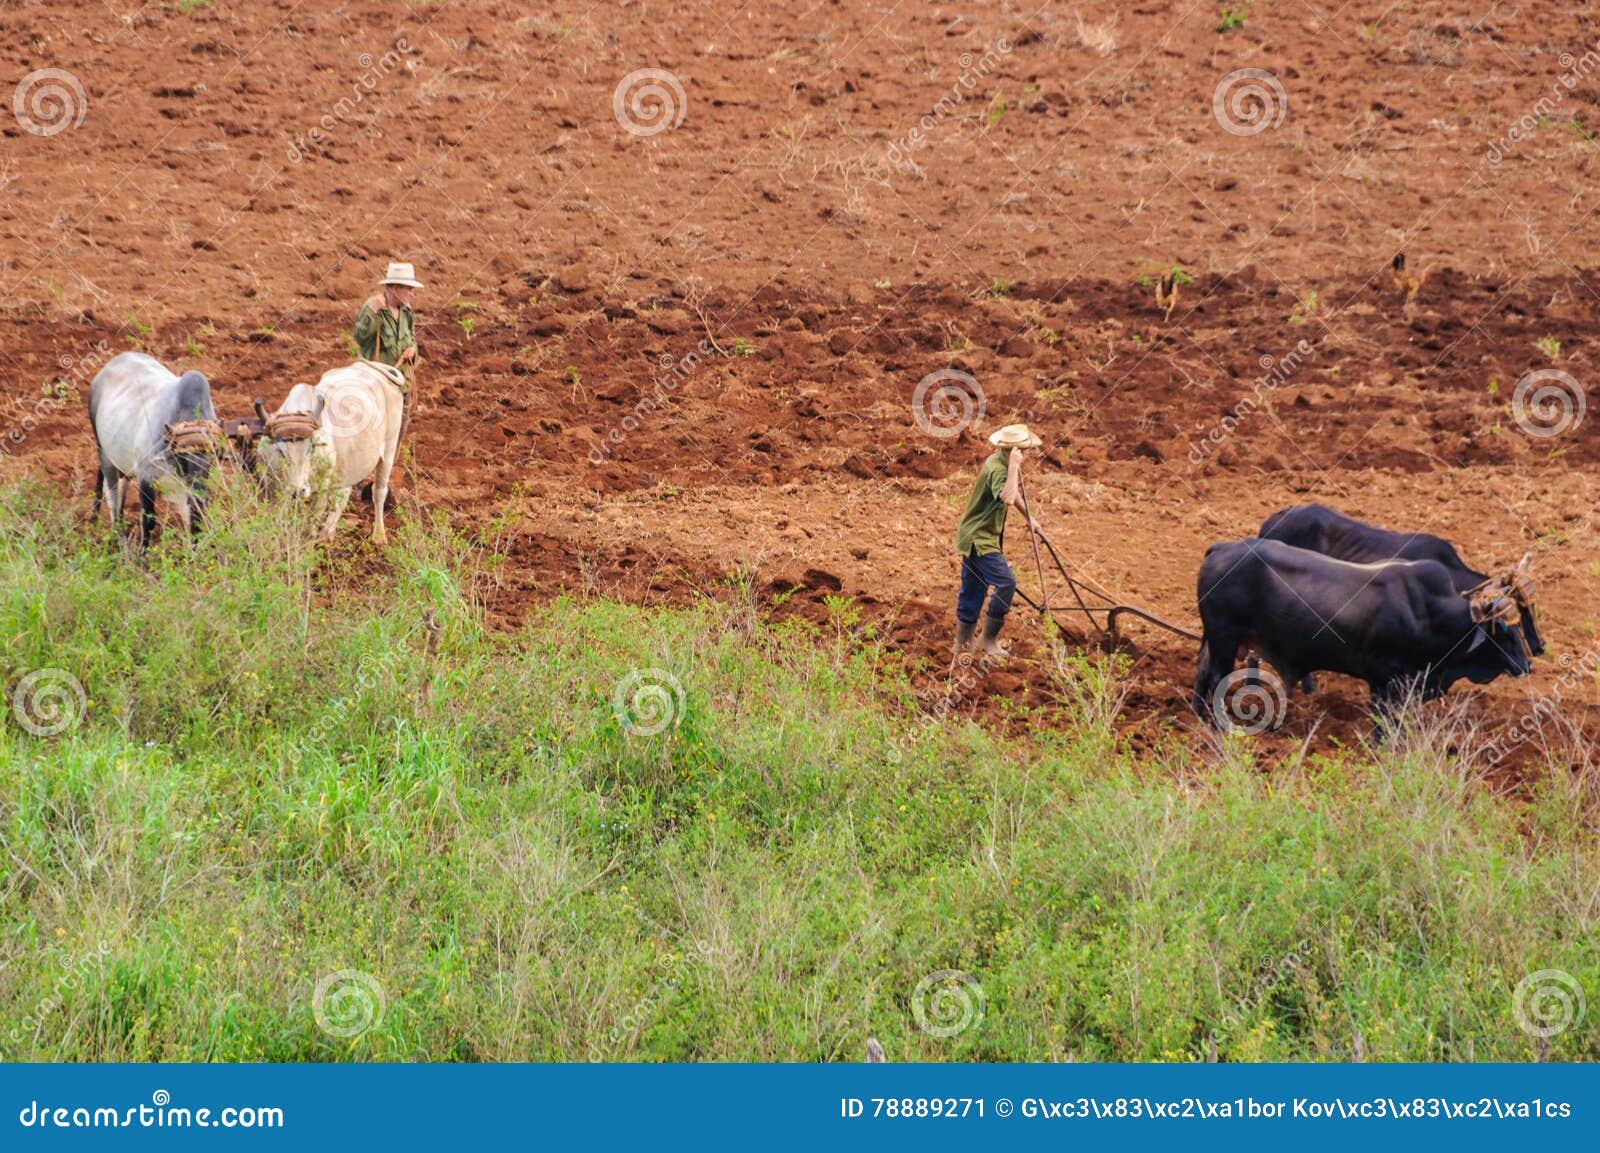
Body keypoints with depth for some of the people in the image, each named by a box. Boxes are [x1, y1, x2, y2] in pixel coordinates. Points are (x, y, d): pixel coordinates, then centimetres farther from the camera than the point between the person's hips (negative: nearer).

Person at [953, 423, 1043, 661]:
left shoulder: (1000, 462, 7)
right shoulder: (996, 469, -26)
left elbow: (1013, 493, 25)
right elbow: (1007, 498, -44)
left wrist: (1029, 517, 22)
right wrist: (1014, 466, -37)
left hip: (975, 536, 10)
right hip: (979, 539, -10)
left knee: (972, 591, 16)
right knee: (1006, 583, -13)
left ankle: (963, 644, 25)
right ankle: (988, 639, -3)